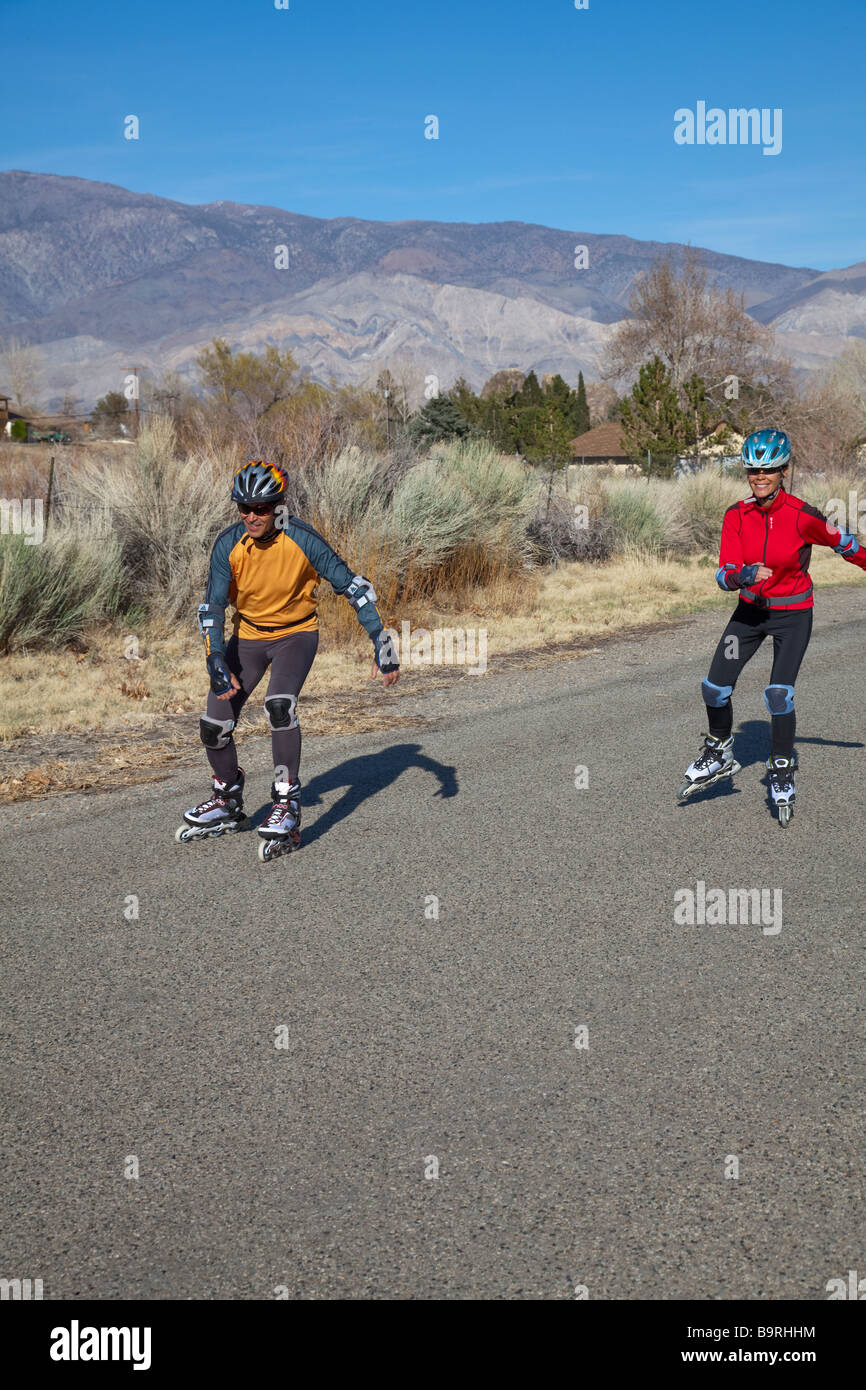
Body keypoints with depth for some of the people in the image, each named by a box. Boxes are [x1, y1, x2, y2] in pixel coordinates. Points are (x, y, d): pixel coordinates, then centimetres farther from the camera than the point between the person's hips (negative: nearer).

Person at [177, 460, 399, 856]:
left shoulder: (302, 540, -23)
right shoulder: (228, 544, -16)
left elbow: (352, 585, -17)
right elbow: (212, 605, -13)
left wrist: (381, 642, -20)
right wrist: (216, 662, -25)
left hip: (296, 634, -3)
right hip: (248, 634, 3)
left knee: (279, 704, -31)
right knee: (213, 726, -4)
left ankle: (287, 805, -20)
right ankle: (228, 802, 22)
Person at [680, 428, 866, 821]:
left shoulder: (803, 516, -19)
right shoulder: (737, 516, -10)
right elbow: (724, 575, -13)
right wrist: (744, 575, -35)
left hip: (793, 615, -3)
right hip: (750, 610, 4)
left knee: (779, 694, -15)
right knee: (715, 688, -2)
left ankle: (782, 770, 7)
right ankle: (719, 755, 24)